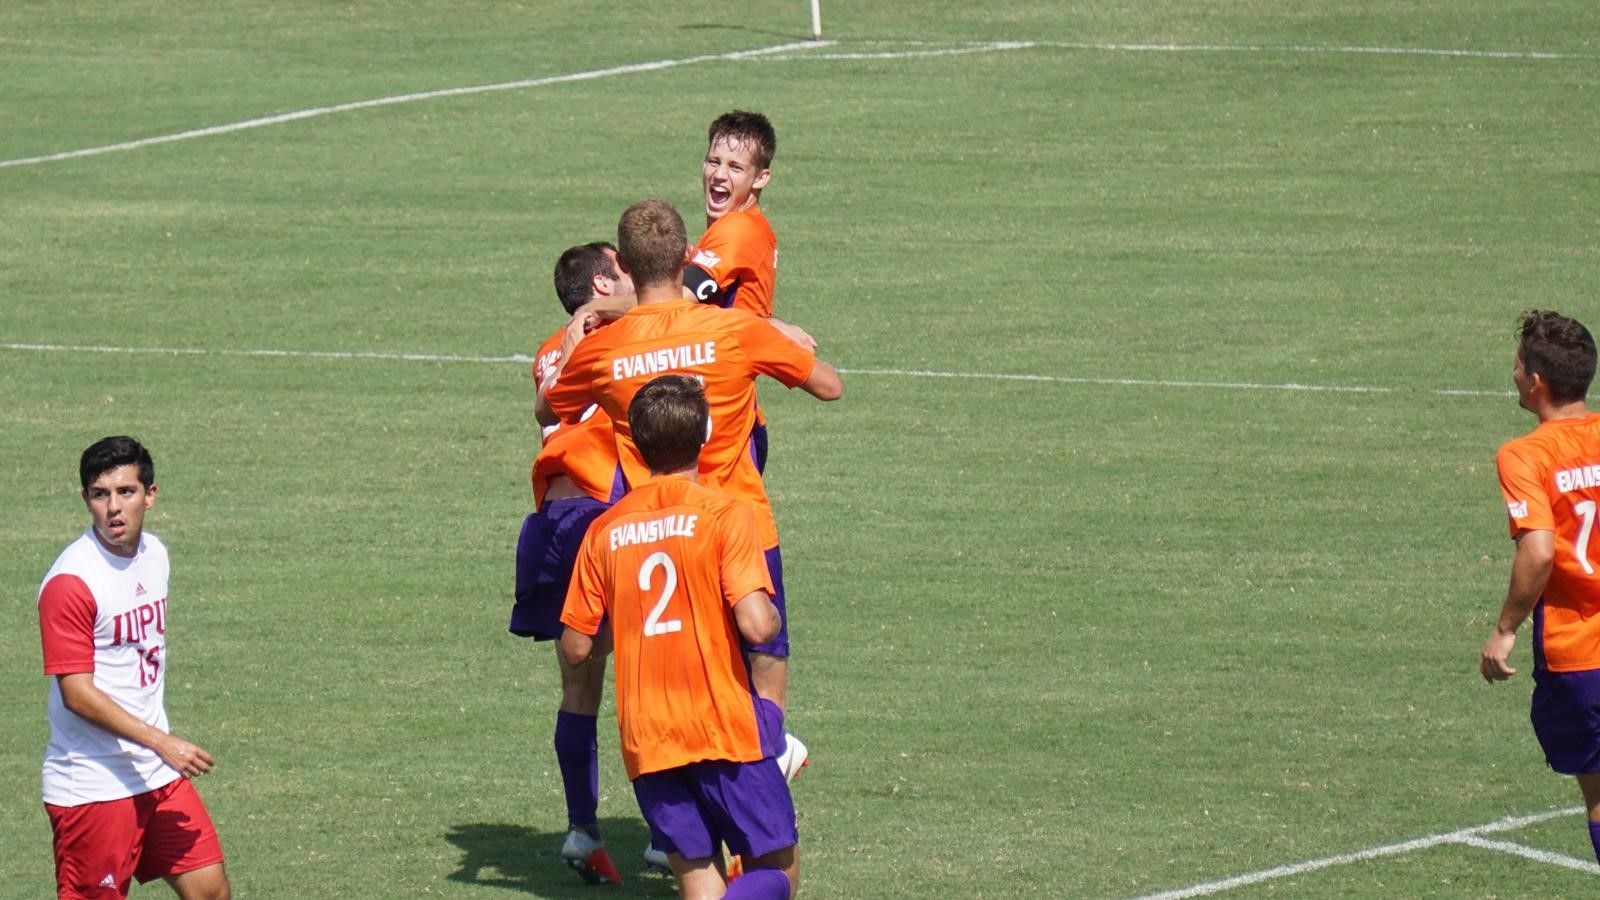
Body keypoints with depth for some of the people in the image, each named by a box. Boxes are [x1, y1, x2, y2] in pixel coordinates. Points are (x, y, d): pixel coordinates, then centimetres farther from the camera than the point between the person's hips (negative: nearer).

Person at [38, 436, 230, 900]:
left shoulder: (154, 554, 7)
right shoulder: (71, 580, -19)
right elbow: (77, 693, -20)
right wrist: (162, 743, -24)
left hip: (159, 774, 8)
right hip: (91, 787, -8)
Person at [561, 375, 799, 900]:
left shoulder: (604, 531, 6)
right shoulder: (725, 514, -7)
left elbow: (576, 649, 8)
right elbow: (756, 625, -17)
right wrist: (775, 617, 5)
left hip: (645, 739, 4)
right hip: (724, 728, -4)